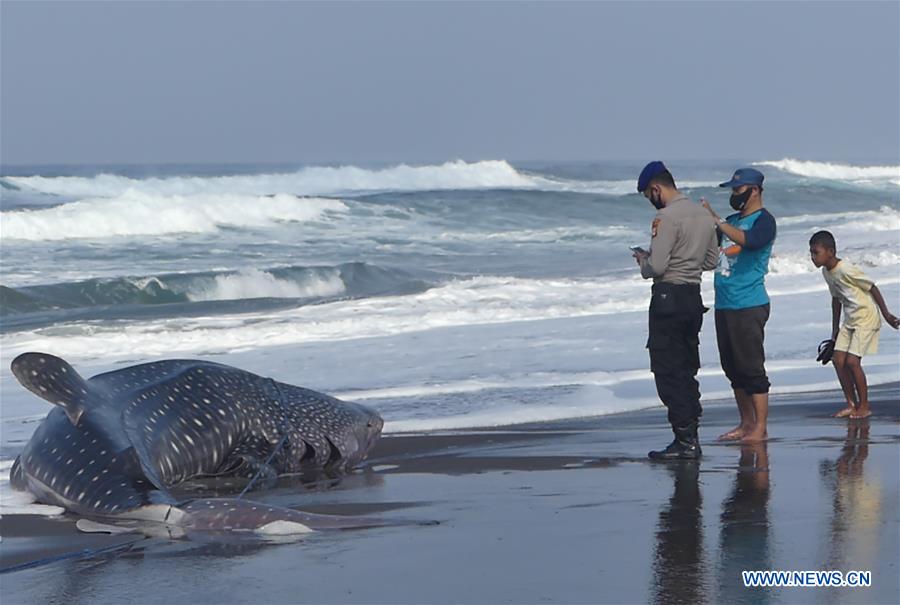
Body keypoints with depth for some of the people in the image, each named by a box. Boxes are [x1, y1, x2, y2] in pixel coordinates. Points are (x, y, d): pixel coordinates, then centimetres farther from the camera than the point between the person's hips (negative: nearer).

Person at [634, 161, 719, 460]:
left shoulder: (666, 217, -16)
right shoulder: (703, 215, 11)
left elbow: (656, 266, -20)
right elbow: (711, 261, 18)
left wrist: (643, 260, 1)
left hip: (668, 298, -9)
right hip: (694, 297, 9)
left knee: (668, 371, -4)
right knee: (688, 370, 14)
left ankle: (684, 441, -6)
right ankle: (691, 436, 16)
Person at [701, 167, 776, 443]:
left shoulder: (764, 220, -7)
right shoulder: (731, 221, 18)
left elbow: (749, 241, -28)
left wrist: (716, 220, -26)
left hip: (749, 306, -8)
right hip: (724, 304, 8)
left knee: (752, 368, -8)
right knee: (733, 368, 11)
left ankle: (761, 427, -6)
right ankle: (746, 423, 19)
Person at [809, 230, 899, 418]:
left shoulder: (846, 270, -23)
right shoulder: (826, 272, 4)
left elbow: (872, 288, -16)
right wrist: (835, 331, 19)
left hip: (866, 319, -8)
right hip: (850, 321, 8)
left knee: (852, 361, -13)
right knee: (838, 359, 0)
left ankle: (864, 406, -1)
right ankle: (851, 404, 10)